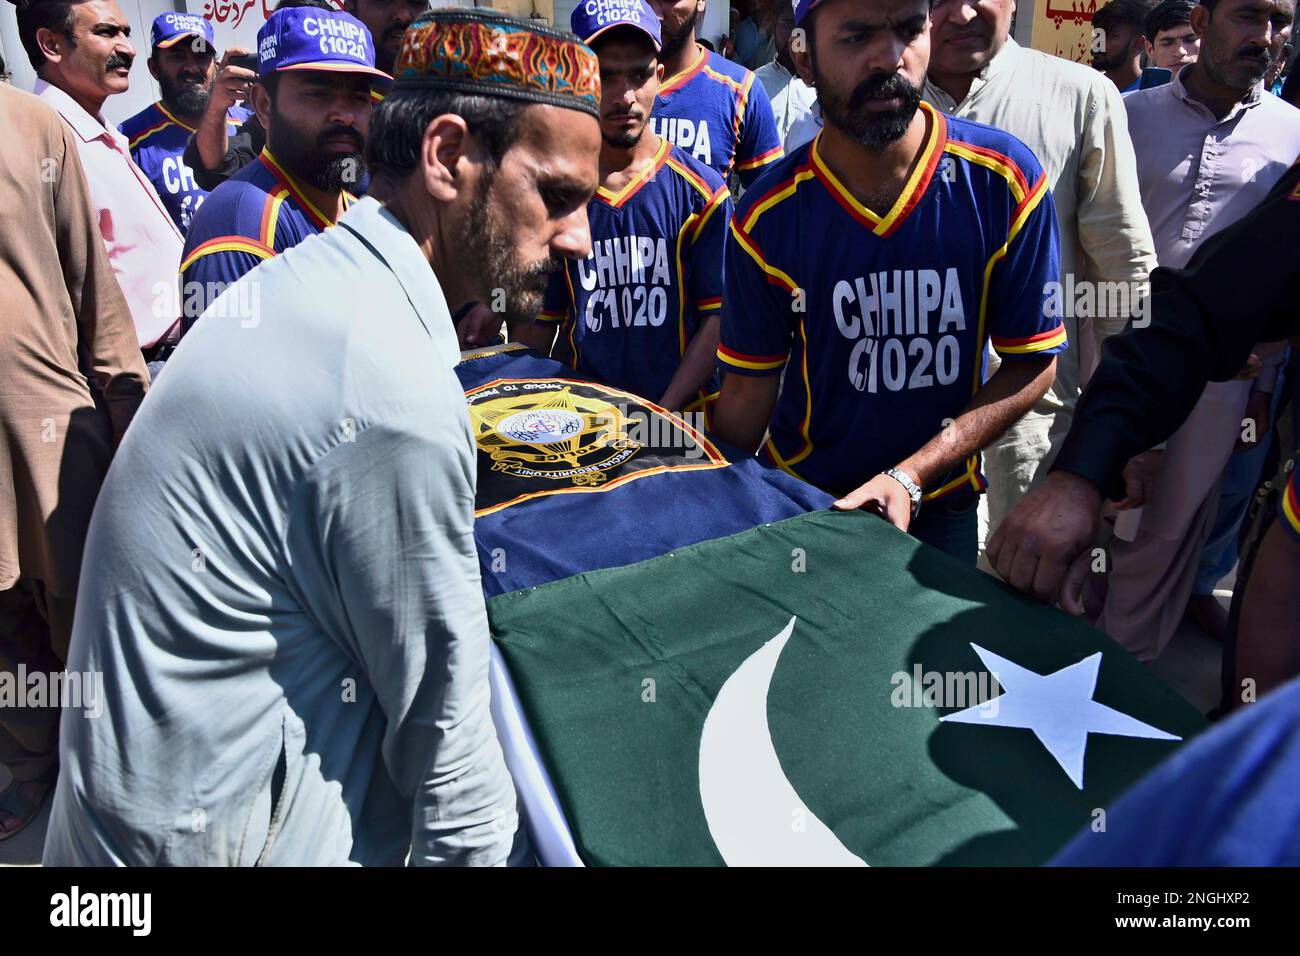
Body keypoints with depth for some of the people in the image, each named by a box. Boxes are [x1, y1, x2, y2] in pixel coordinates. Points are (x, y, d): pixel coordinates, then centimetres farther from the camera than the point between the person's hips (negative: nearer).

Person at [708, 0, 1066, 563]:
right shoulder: (767, 219, -13)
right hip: (796, 505, 0)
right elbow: (748, 395, -7)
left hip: (940, 509, 1)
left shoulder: (1005, 180, -14)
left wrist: (909, 477, -19)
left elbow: (1033, 362, -11)